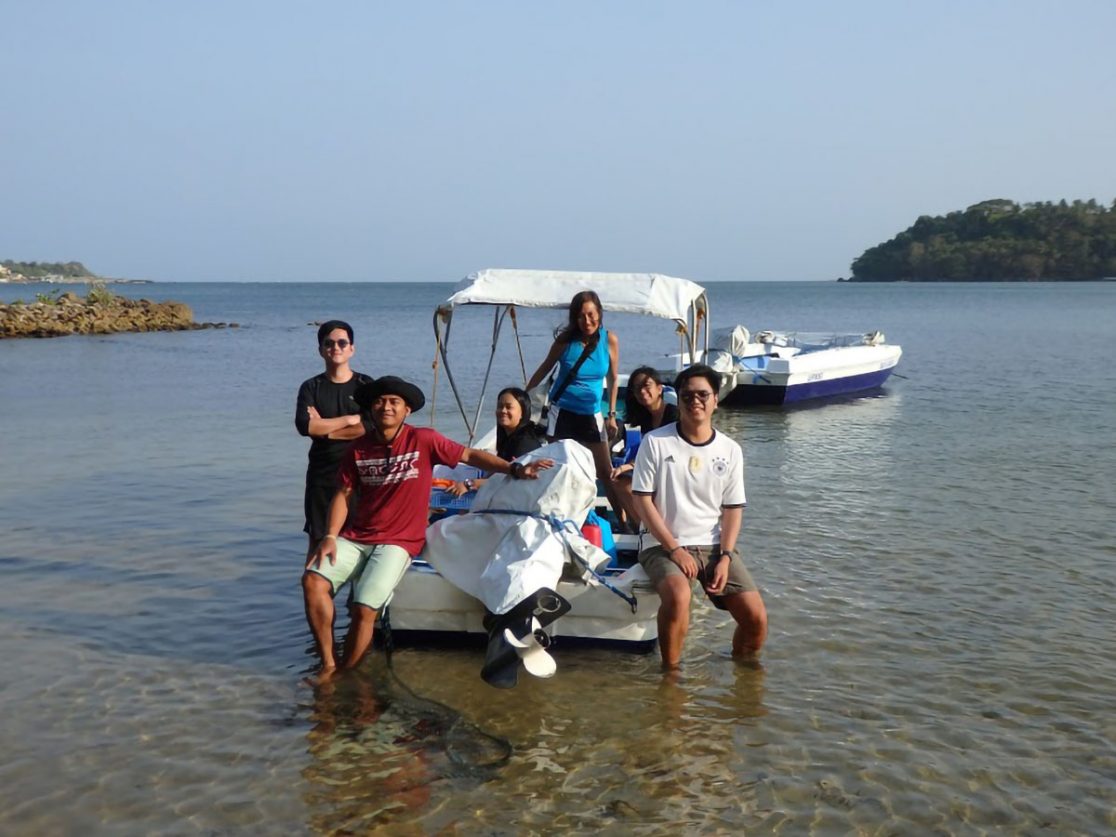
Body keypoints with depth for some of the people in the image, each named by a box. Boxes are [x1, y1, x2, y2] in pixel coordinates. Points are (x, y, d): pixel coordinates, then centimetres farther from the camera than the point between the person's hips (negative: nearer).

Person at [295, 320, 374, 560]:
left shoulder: (366, 385, 3)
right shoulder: (311, 387, 5)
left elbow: (373, 427, -12)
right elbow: (305, 426, -12)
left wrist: (325, 428, -9)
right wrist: (350, 419, -10)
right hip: (321, 474, 1)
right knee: (317, 538, 5)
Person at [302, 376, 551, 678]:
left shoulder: (423, 440, -6)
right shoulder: (358, 449, 4)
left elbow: (470, 455, -3)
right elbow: (343, 494, 6)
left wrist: (515, 469, -12)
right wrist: (330, 536, -7)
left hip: (398, 542, -4)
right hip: (355, 537, 4)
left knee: (364, 608, -22)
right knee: (313, 580, -18)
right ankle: (328, 664, -6)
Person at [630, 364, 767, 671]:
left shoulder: (730, 451, 6)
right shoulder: (655, 442, -3)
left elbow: (733, 509, 7)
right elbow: (643, 501, -5)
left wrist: (725, 558, -8)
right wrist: (675, 550, -13)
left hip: (714, 546, 3)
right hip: (664, 545, -3)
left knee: (756, 618, -12)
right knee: (677, 596, -36)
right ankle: (670, 670, -14)